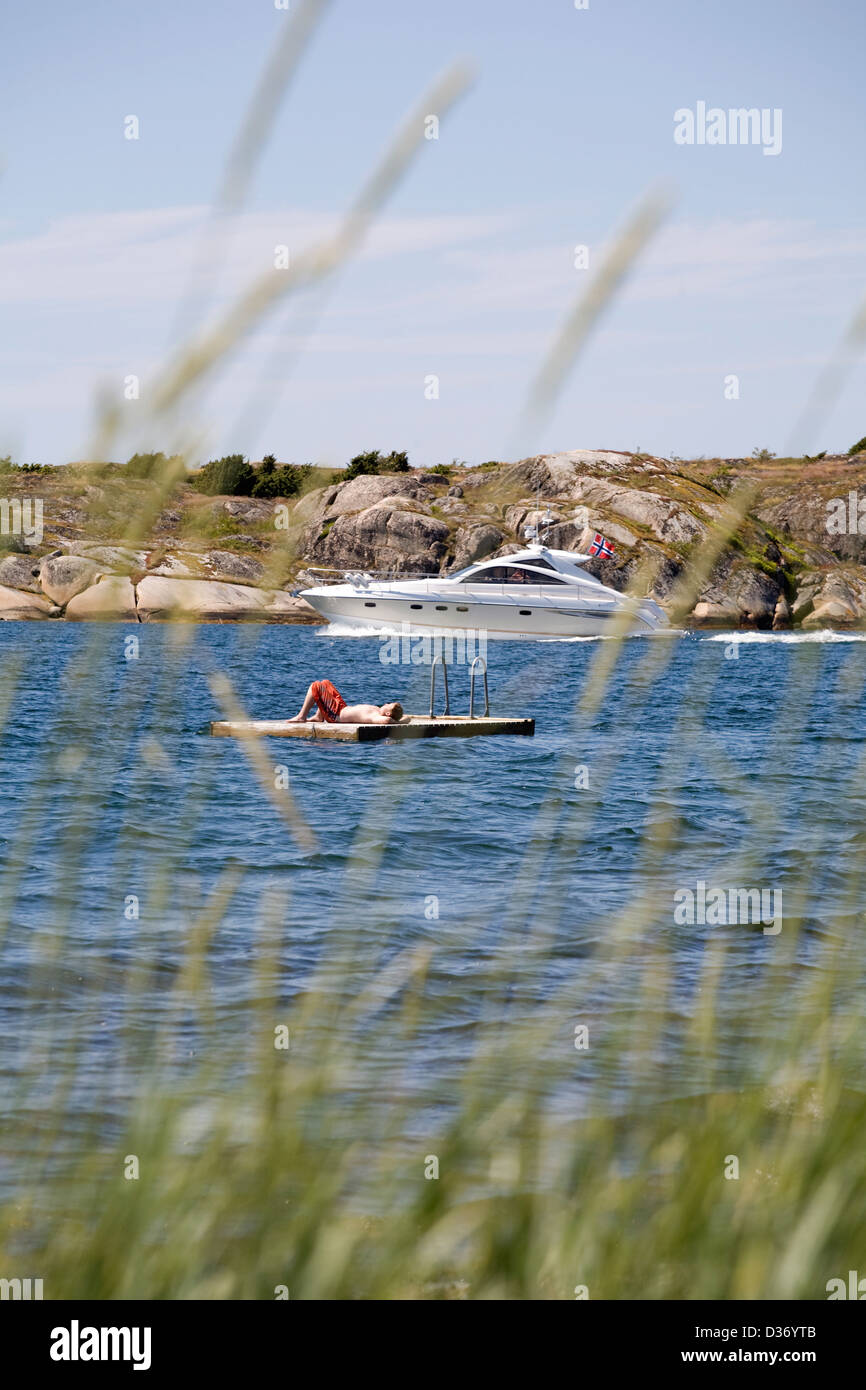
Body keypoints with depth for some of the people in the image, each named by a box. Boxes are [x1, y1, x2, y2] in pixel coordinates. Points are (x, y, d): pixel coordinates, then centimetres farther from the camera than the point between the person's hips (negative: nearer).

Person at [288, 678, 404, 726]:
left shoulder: (375, 717, -36)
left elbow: (385, 720, -57)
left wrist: (394, 721, -40)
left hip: (336, 714, -9)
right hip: (344, 708, 9)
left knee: (315, 686, -2)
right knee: (325, 683, 25)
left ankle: (302, 717, 10)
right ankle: (319, 717, 33)